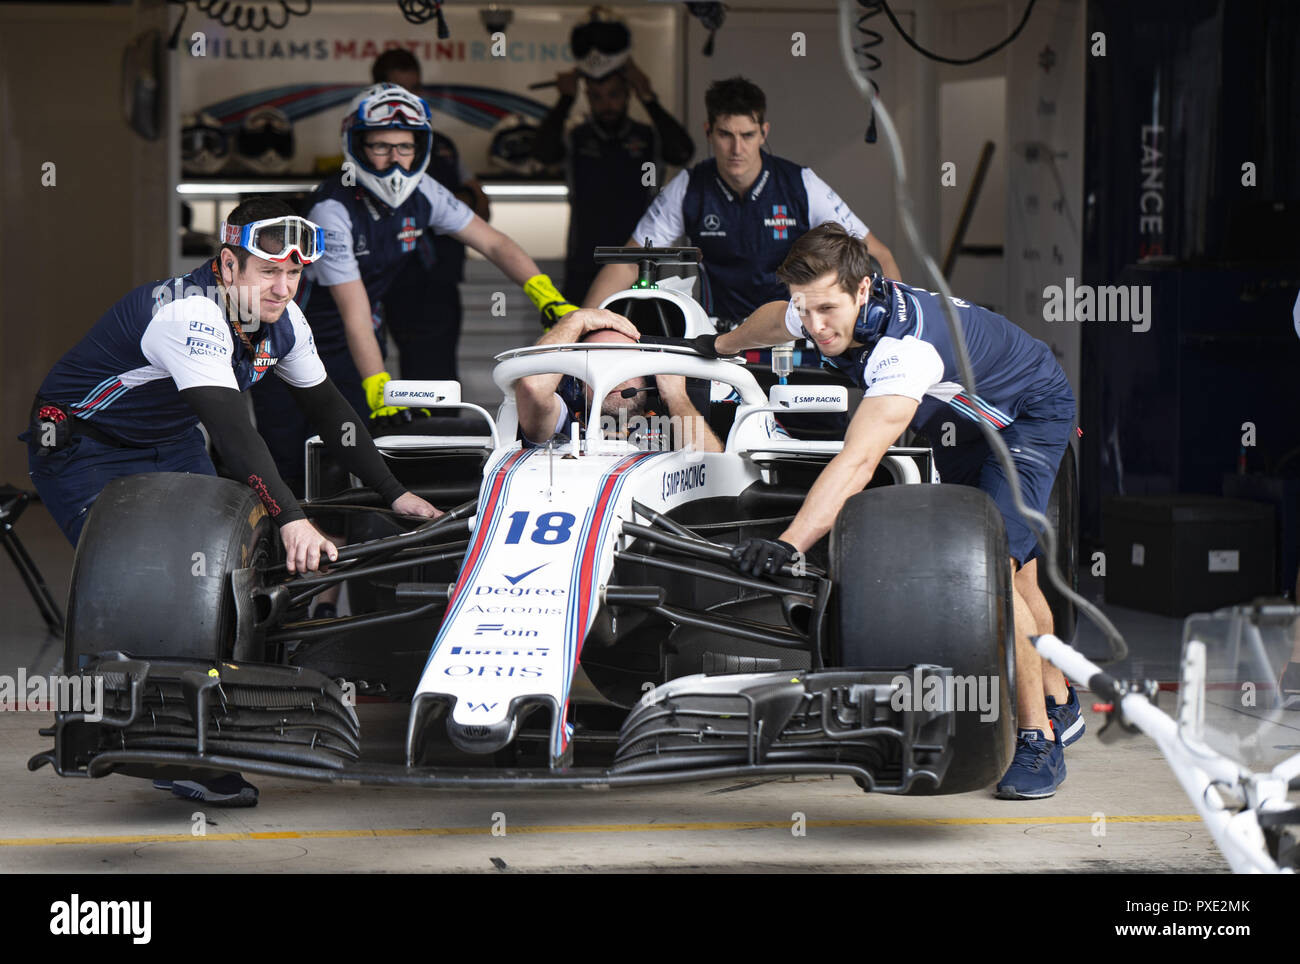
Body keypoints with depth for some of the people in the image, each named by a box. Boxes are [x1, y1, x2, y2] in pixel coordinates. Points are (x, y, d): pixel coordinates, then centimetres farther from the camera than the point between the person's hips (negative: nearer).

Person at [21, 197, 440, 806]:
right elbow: (230, 426, -42)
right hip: (83, 451, -8)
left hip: (168, 447, 8)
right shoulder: (190, 314, -32)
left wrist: (393, 493, 7)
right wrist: (291, 519, -50)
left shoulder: (280, 321, -6)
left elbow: (326, 409, 7)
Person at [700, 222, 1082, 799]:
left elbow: (858, 460, -54)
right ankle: (1060, 705, 35)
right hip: (960, 421, 8)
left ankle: (1040, 738, -15)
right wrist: (719, 347, 28)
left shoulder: (907, 345, -43)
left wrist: (790, 544, -63)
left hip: (1030, 416, -8)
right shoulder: (821, 311, -19)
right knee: (1014, 578, 15)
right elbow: (774, 320, 10)